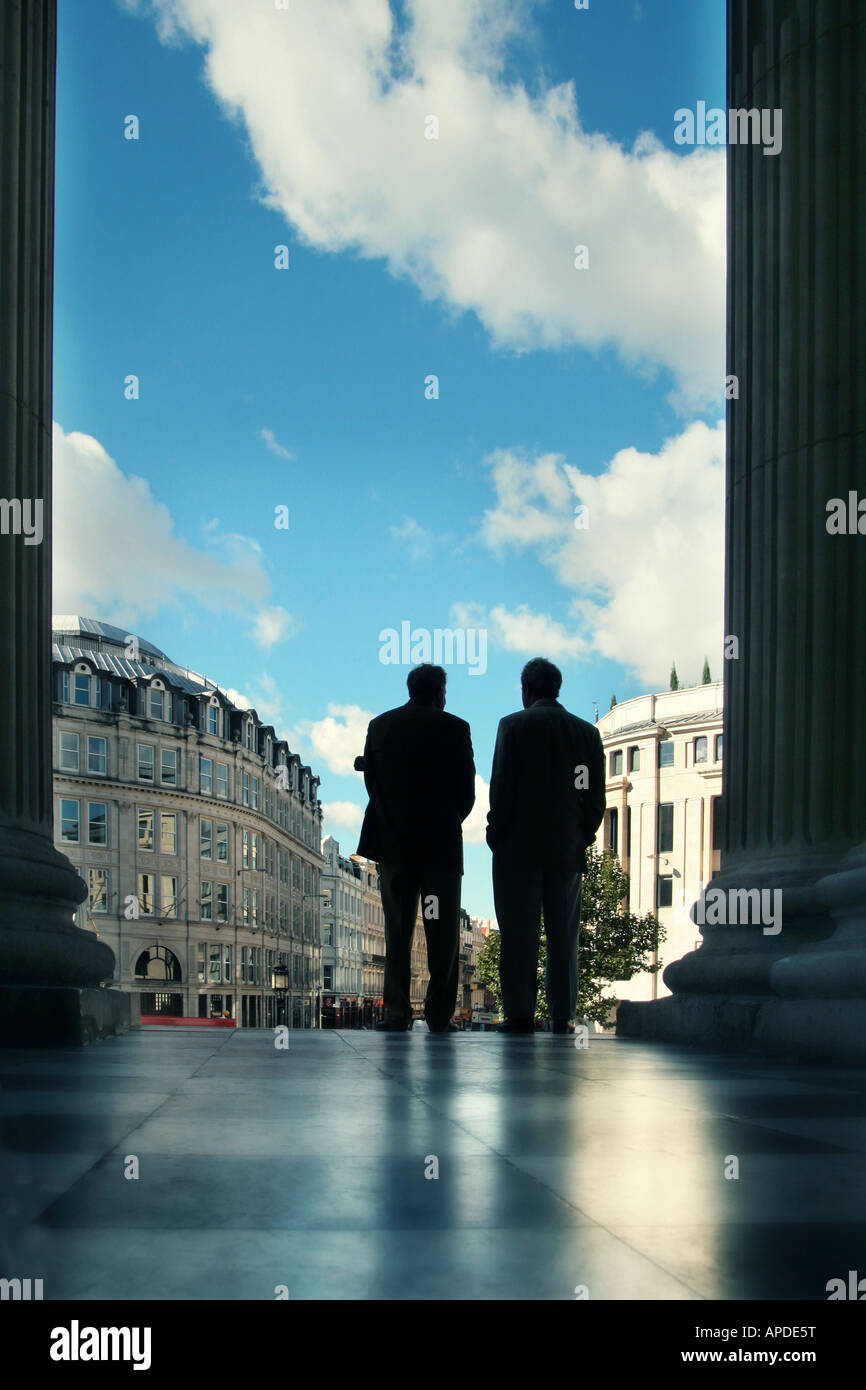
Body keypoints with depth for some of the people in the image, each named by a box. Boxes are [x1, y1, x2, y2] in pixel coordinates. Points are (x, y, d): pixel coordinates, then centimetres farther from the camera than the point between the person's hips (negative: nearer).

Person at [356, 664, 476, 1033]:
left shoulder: (380, 725, 4)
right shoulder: (454, 728, -4)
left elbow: (370, 781, 6)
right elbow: (466, 790, -3)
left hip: (393, 844, 3)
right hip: (441, 843, -2)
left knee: (397, 930, 7)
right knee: (442, 930, 4)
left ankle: (397, 1011, 2)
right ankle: (439, 1013, 1)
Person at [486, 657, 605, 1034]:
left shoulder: (514, 725, -3)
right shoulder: (587, 732, 8)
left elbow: (501, 787, -8)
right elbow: (596, 795, 7)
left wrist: (496, 833, 1)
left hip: (519, 847, -3)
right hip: (568, 848, 3)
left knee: (518, 933, -1)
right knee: (563, 934, 6)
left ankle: (519, 1013, -4)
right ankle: (562, 1016, 3)